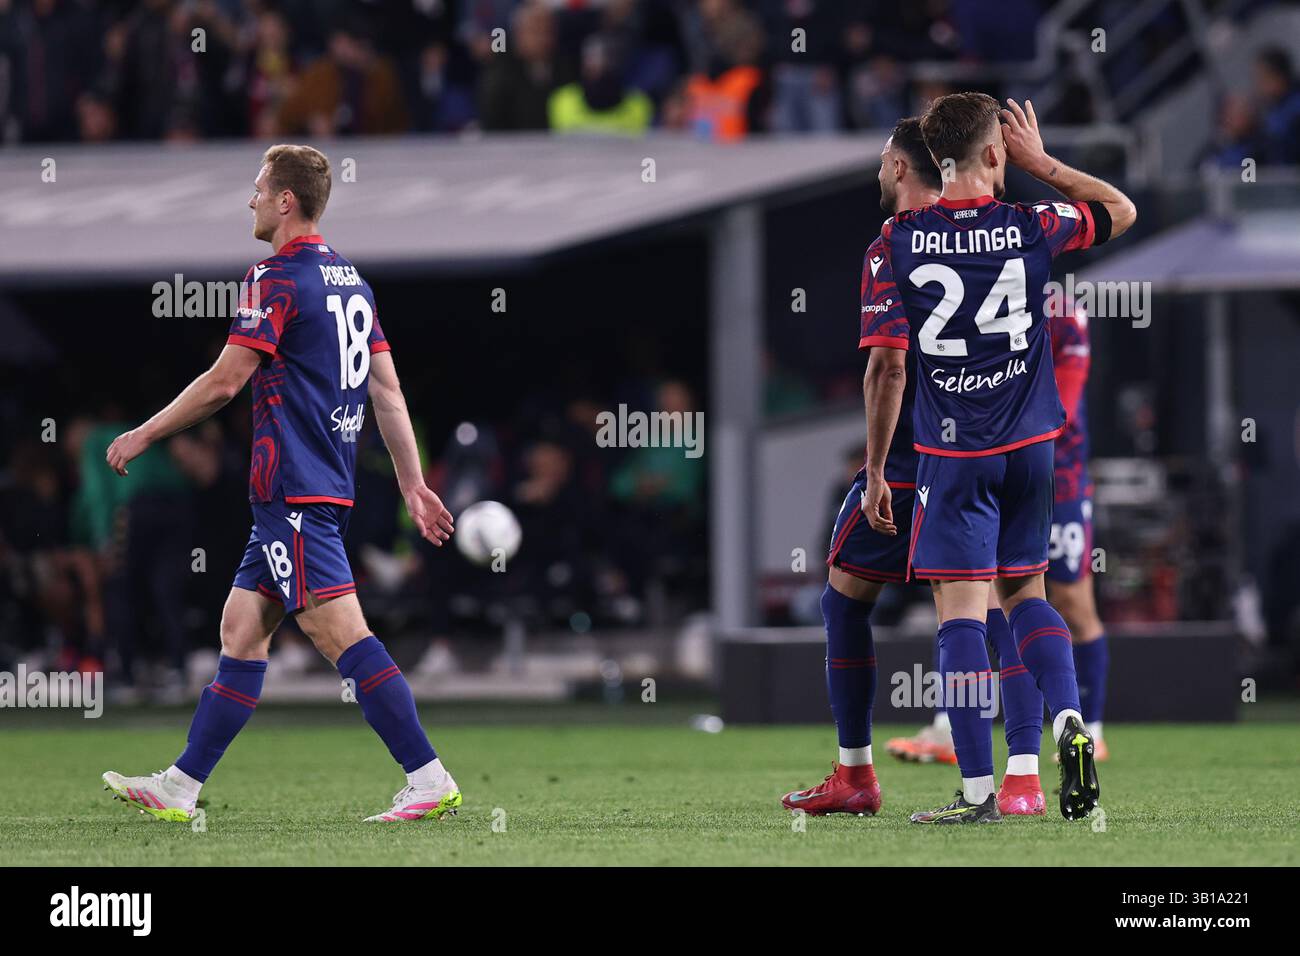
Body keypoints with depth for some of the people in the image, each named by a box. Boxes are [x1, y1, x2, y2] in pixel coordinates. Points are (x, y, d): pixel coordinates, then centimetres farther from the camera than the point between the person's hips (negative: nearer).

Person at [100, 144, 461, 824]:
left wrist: (141, 436, -2)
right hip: (328, 486, 10)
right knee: (240, 628, 11)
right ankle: (179, 788, 13)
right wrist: (412, 484, 19)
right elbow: (387, 391, 16)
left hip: (292, 489, -10)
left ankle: (429, 779, -18)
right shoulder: (350, 279, 15)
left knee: (339, 631, -13)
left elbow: (223, 382, -13)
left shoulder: (277, 280, -12)